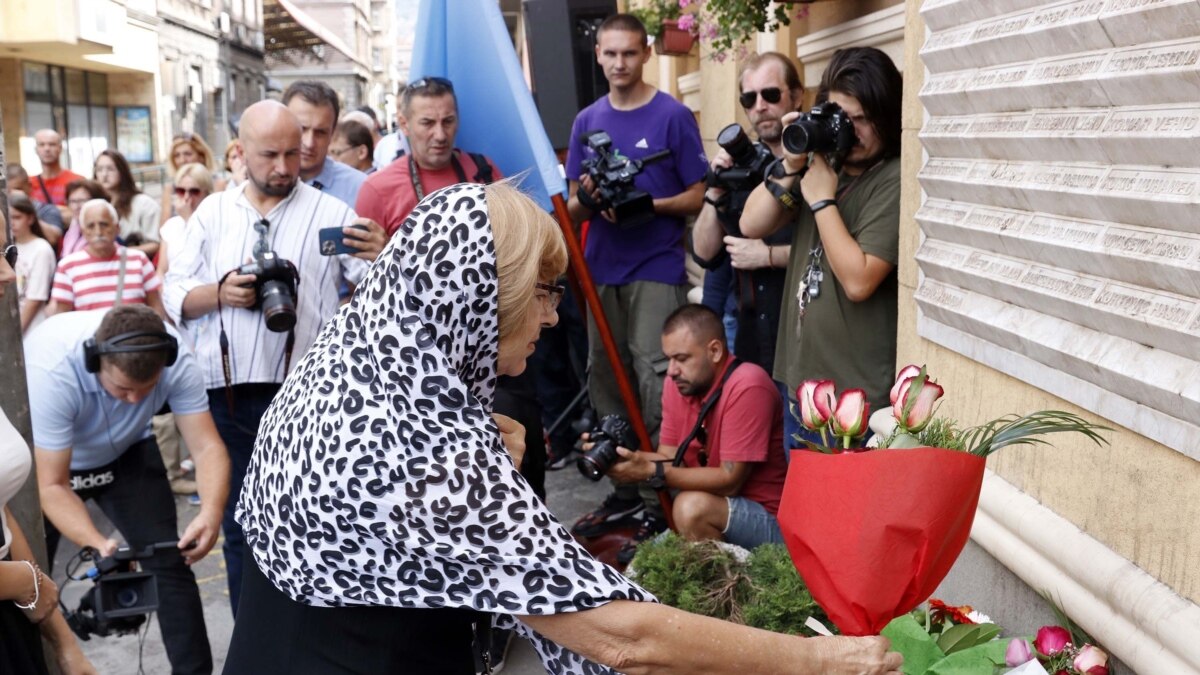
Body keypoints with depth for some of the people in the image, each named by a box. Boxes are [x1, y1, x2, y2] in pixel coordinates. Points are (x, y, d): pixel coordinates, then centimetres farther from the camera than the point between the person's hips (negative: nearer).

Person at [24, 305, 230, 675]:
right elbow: (52, 486, -32)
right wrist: (98, 544, -47)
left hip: (125, 452, 2)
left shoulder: (177, 361, -31)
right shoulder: (52, 370, -39)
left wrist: (211, 511, -47)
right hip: (43, 460, -2)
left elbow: (208, 446, -28)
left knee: (169, 559, -6)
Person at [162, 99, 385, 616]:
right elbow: (174, 295, 9)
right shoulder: (212, 212, 10)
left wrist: (383, 260, -28)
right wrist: (220, 292, -11)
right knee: (241, 528, 13)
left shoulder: (330, 212, 1)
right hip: (228, 395, 3)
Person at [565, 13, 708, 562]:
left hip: (656, 269, -5)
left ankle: (659, 502, -1)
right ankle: (625, 489, 23)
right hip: (601, 269, 5)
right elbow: (575, 209, 13)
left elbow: (696, 198, -3)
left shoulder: (672, 115, -3)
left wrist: (644, 205, -19)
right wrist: (586, 197, -10)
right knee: (606, 381, 10)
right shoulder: (588, 121, 11)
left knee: (654, 381, -9)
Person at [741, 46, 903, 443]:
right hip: (800, 378, 8)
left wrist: (822, 199, -17)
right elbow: (752, 225, 4)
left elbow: (858, 280, -23)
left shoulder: (893, 181, -16)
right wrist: (790, 168, -9)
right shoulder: (823, 163, 7)